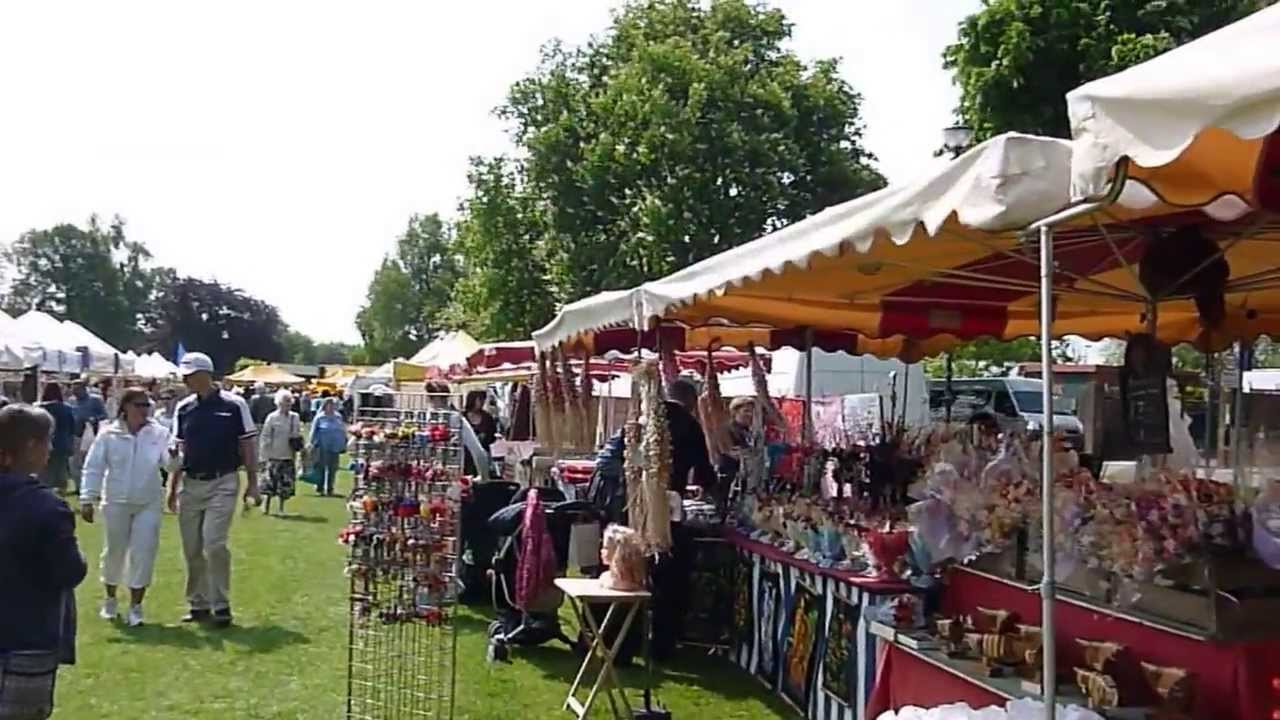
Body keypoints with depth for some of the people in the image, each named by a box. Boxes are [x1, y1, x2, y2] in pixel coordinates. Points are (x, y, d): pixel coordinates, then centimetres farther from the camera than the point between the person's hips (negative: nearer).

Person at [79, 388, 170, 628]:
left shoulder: (159, 433, -3)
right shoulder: (109, 434, -4)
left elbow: (169, 463, -9)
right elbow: (94, 468, -2)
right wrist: (87, 499, -5)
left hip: (149, 503, 0)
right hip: (116, 503, 0)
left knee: (143, 553, -1)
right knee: (114, 552, 13)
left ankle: (135, 606, 10)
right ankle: (110, 599, 36)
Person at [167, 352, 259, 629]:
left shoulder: (233, 405, -6)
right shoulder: (183, 408, 6)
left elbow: (248, 445, -2)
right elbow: (179, 450, 13)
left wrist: (252, 482, -4)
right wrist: (172, 486, 10)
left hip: (222, 483, -5)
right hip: (190, 484, 5)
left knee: (214, 544, -12)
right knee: (191, 549, 8)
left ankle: (221, 605, 1)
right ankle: (198, 604, 21)